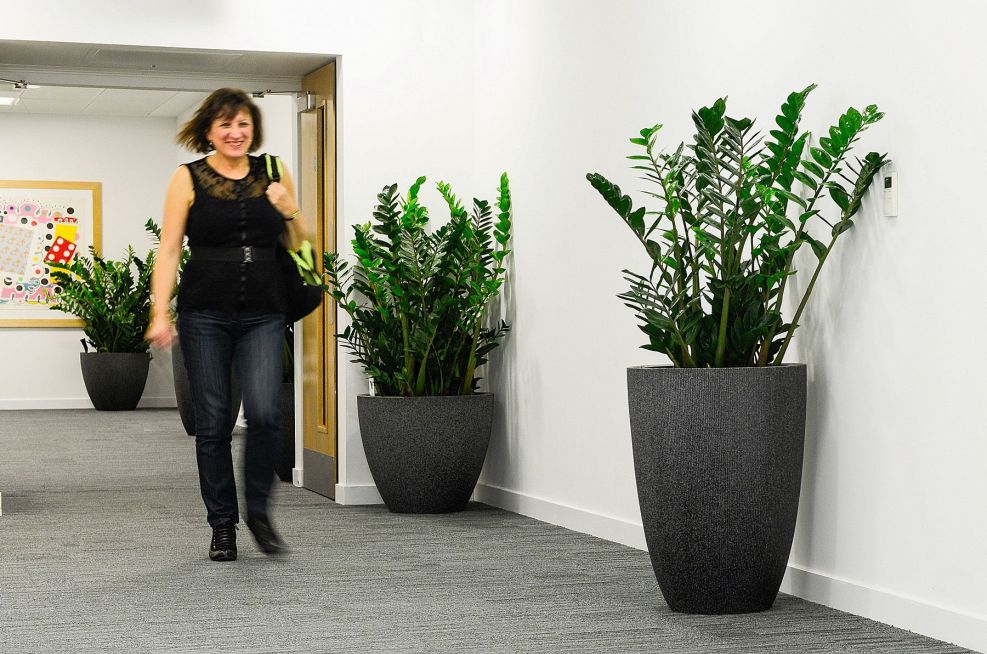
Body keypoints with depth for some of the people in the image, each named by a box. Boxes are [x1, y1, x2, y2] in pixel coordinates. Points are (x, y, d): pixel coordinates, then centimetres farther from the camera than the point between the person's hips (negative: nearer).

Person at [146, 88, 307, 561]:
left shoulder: (273, 173, 10)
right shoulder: (188, 178, 3)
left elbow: (298, 245, 16)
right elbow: (169, 250, -1)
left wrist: (289, 210, -5)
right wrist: (160, 314, -10)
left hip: (263, 316, 1)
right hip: (205, 314, -1)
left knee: (264, 413, -14)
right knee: (213, 422, 2)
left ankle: (259, 511, 7)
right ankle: (222, 524, 15)